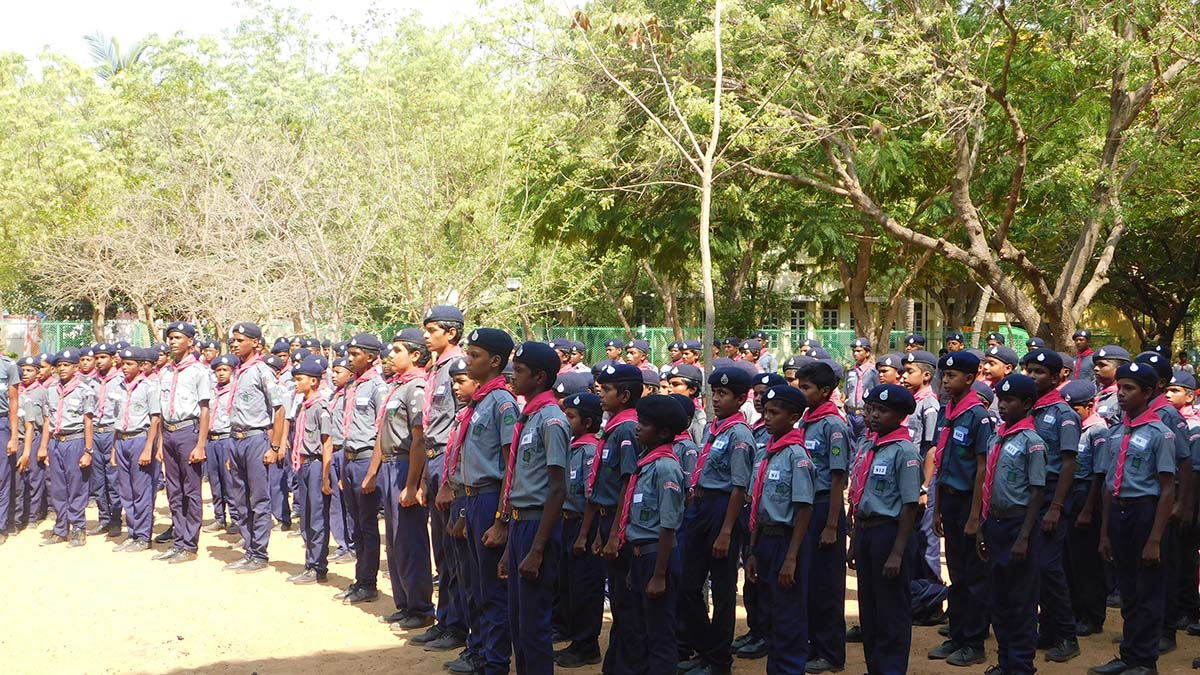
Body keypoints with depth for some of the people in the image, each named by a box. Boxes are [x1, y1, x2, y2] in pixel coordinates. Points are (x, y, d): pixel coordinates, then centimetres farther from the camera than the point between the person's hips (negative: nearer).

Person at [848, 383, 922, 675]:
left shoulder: (904, 452, -14)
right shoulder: (866, 446, 9)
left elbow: (910, 506, -15)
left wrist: (897, 553, -18)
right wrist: (855, 541, 17)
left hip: (889, 531, -8)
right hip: (865, 531, 8)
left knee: (892, 610, 1)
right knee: (868, 607, 17)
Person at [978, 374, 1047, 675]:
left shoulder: (1031, 441, -11)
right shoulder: (995, 438, 10)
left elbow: (1037, 492, -13)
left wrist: (1023, 537, -17)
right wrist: (982, 527, 14)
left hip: (1018, 523, -7)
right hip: (994, 522, 8)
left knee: (1021, 599, 1)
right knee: (997, 597, 14)